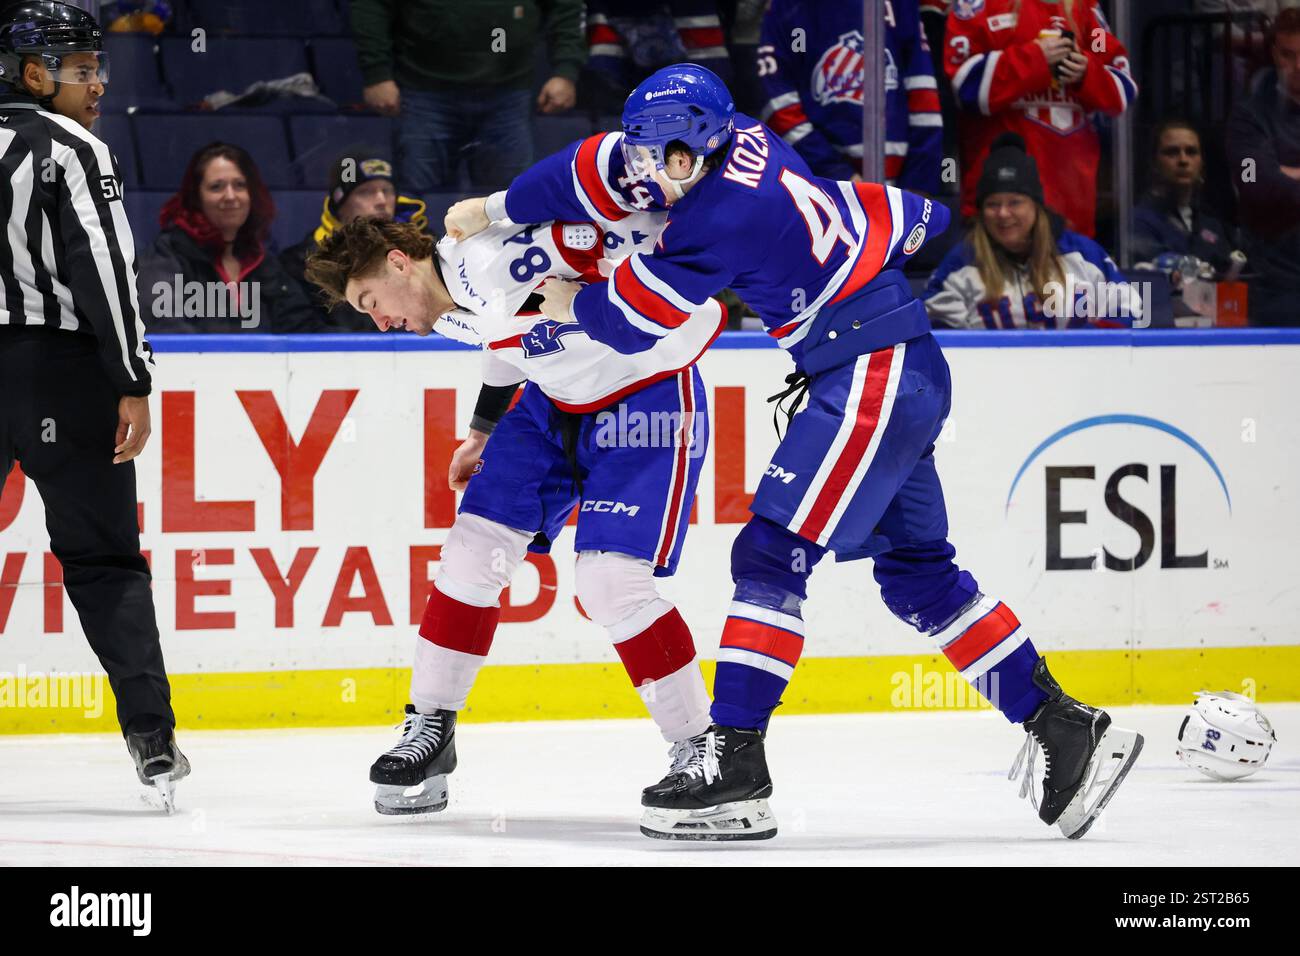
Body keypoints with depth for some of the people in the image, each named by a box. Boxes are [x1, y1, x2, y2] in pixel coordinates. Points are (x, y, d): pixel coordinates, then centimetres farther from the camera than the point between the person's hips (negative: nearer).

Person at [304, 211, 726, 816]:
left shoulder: (490, 261, -29)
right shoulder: (451, 314, 1)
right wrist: (481, 434, 33)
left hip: (649, 397, -9)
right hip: (554, 403, 9)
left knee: (609, 583, -17)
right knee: (474, 549, 3)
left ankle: (697, 748, -3)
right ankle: (430, 728, 17)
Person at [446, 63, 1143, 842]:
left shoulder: (719, 217, -19)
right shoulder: (734, 139, 6)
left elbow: (631, 320, -7)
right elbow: (601, 168, 19)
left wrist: (570, 304, 14)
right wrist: (496, 211, 27)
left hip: (873, 378, -10)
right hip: (909, 371, 10)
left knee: (772, 554, -11)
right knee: (917, 573, 13)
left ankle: (735, 767, -14)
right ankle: (1065, 730, 16)